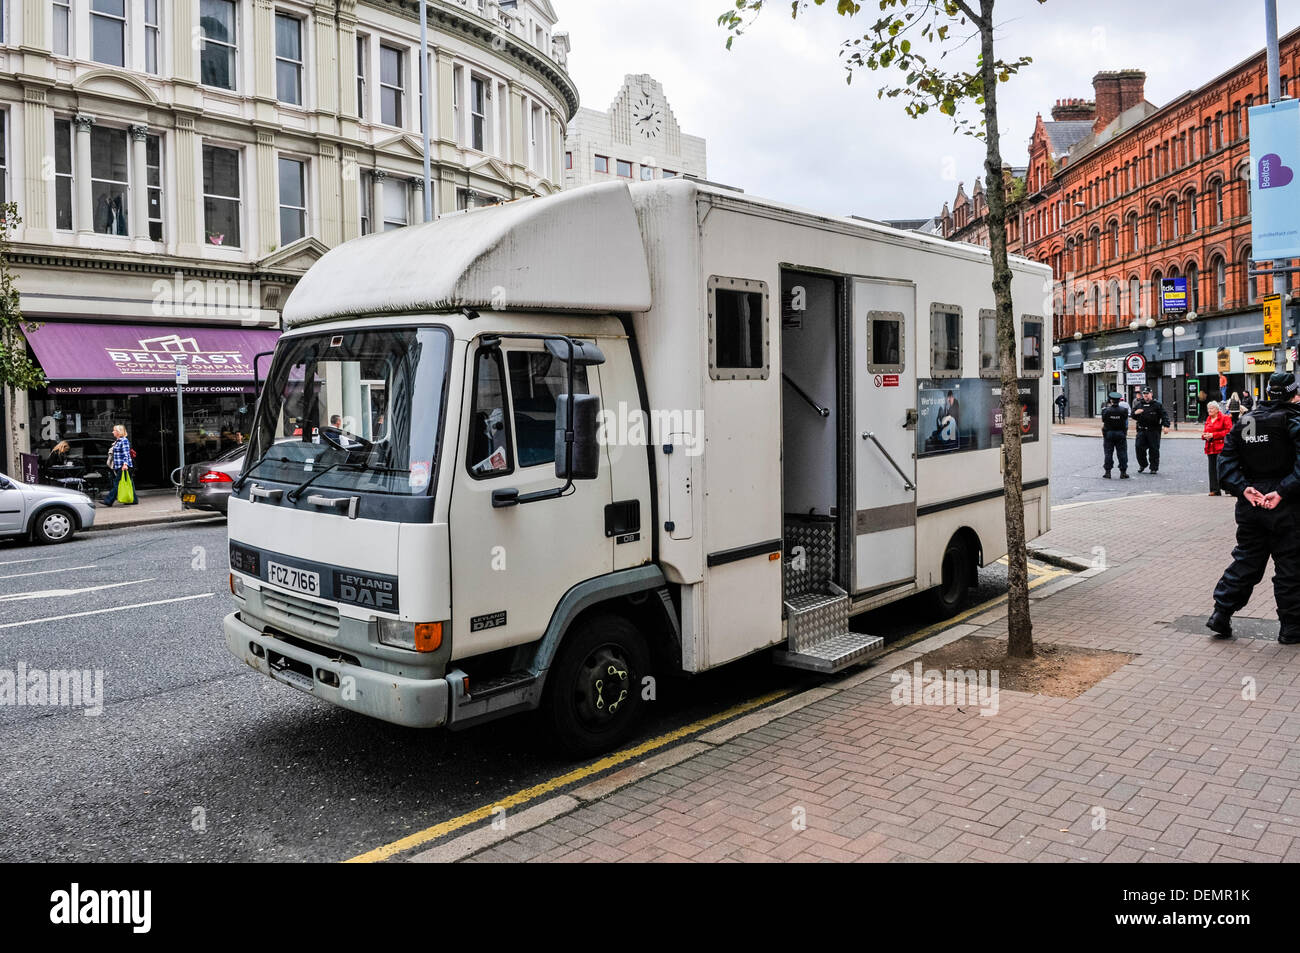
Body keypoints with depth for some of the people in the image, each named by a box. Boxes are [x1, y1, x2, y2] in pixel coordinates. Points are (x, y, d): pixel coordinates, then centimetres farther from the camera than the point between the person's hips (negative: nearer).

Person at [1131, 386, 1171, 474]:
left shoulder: (1157, 405, 1)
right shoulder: (1138, 405, 12)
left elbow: (1164, 415, -4)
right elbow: (1133, 417, 16)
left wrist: (1166, 426, -17)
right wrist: (1135, 413, -7)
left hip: (1154, 431, -3)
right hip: (1142, 430, 3)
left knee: (1154, 449, -1)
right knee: (1139, 447, -3)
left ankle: (1154, 468, 8)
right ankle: (1142, 465, 17)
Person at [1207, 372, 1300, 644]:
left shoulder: (1245, 421, 8)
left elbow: (1226, 460, 2)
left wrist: (1243, 488, -6)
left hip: (1249, 506, 5)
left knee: (1246, 560, 14)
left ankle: (1221, 613, 10)